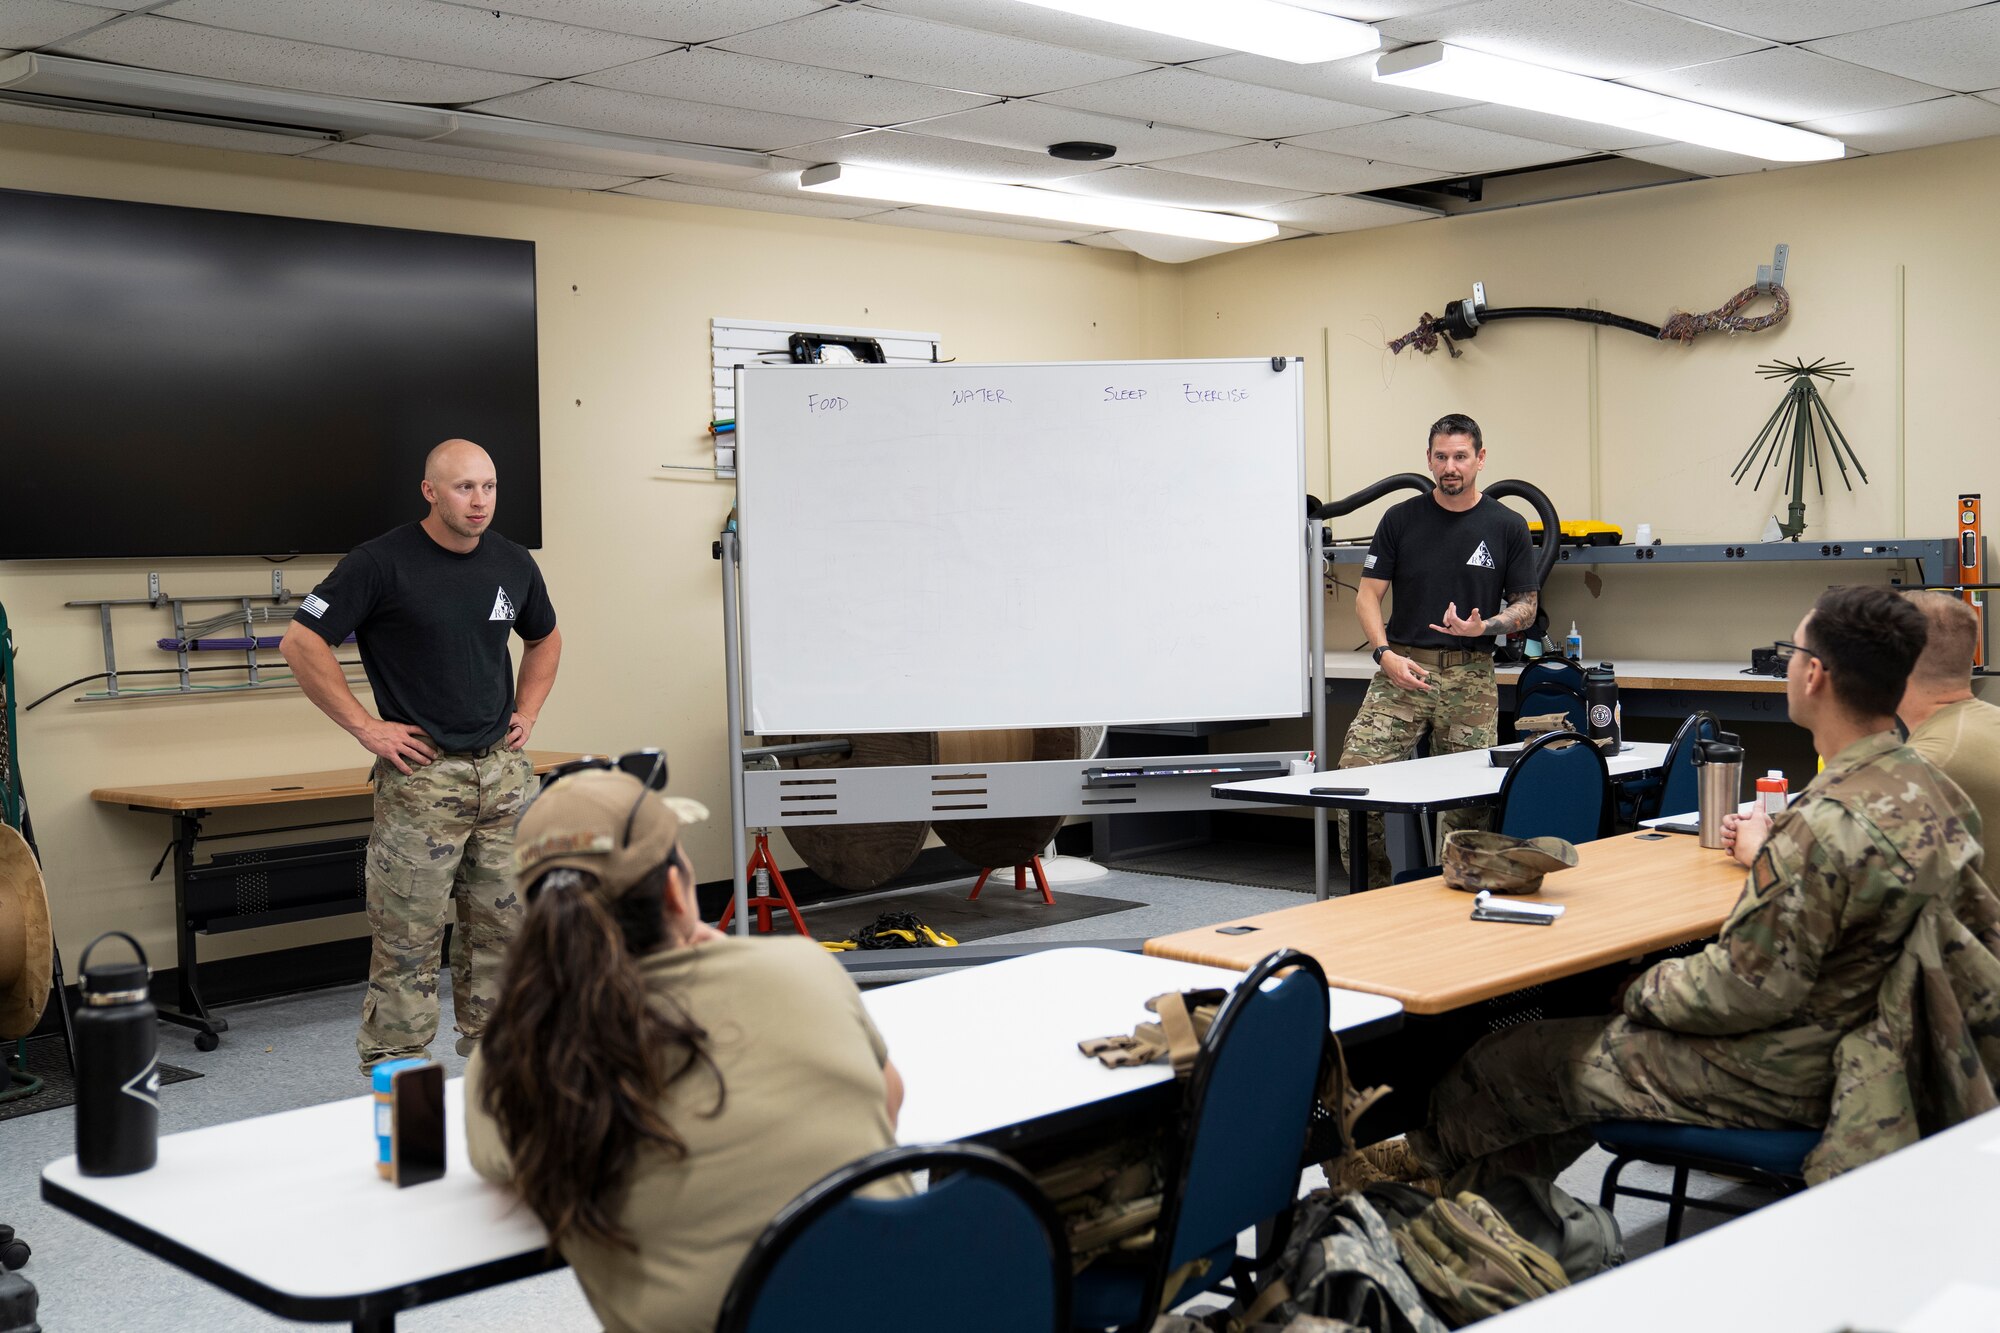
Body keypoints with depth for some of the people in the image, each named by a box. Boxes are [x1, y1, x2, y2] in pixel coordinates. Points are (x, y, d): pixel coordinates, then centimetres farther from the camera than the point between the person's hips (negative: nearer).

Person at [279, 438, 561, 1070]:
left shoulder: (512, 562, 8)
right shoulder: (383, 562, -10)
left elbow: (544, 639, 26)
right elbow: (301, 643, -10)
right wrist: (366, 727, -11)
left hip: (503, 768, 6)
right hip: (421, 774, -5)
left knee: (503, 924, 10)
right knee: (407, 937, -2)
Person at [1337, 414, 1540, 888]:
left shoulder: (1507, 526, 2)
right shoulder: (1401, 519, 3)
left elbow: (1526, 605, 6)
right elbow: (1368, 594, 4)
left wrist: (1485, 627, -15)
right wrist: (1385, 654, -11)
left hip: (1471, 676, 0)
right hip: (1402, 668, 0)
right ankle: (1369, 887, 2)